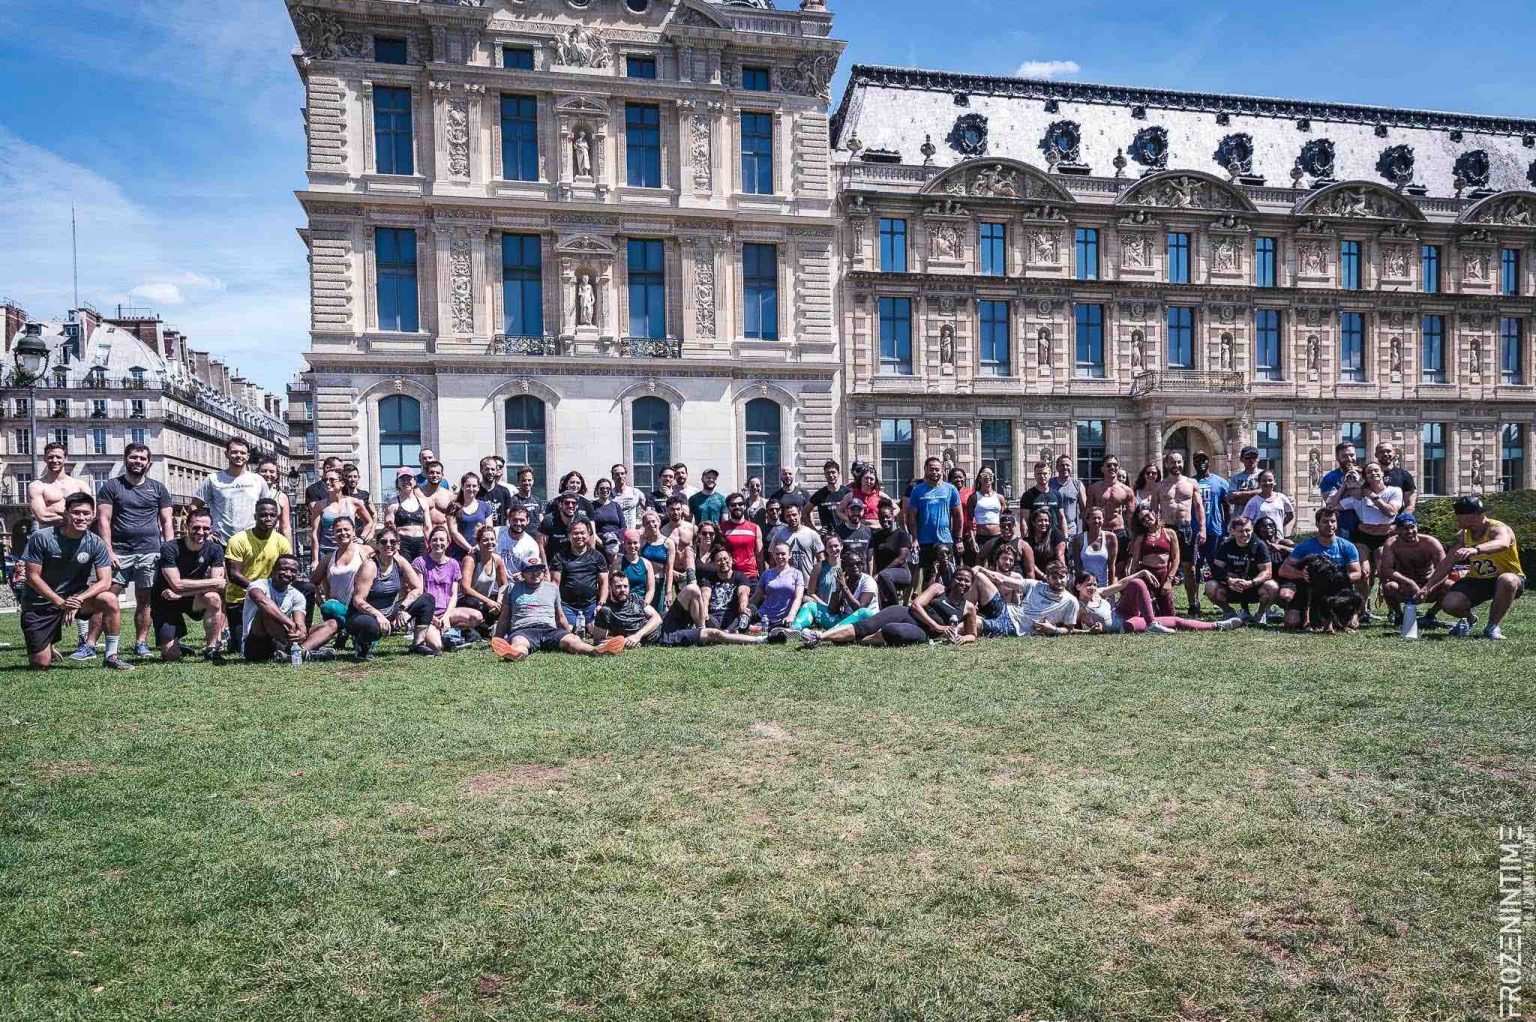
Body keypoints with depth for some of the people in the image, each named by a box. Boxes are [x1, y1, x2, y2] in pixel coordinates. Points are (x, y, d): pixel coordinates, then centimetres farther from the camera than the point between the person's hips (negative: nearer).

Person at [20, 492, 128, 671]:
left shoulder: (96, 543, -9)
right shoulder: (41, 538, -15)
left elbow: (105, 581, -13)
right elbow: (33, 577, -13)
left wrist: (78, 599, -28)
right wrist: (60, 602, -23)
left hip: (76, 597, 2)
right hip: (39, 604, -2)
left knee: (110, 600, -29)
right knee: (41, 665, -5)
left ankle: (111, 657, -17)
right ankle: (42, 648, 34)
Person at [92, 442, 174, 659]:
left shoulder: (158, 489, 12)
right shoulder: (111, 486, 7)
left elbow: (166, 523, 11)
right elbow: (103, 520, 0)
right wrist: (108, 551, -9)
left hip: (150, 552, 2)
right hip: (120, 552, -1)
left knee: (144, 601, 5)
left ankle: (141, 643, 12)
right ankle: (89, 644, -3)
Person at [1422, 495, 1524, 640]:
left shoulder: (1498, 529, -21)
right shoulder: (1463, 535, -2)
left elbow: (1503, 544, -48)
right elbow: (1447, 564, 2)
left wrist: (1476, 550, -67)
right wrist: (1427, 587, -2)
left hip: (1510, 579, -4)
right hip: (1478, 580, 5)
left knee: (1507, 580, -41)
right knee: (1449, 604, -21)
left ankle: (1493, 626, -19)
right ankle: (1469, 619, 18)